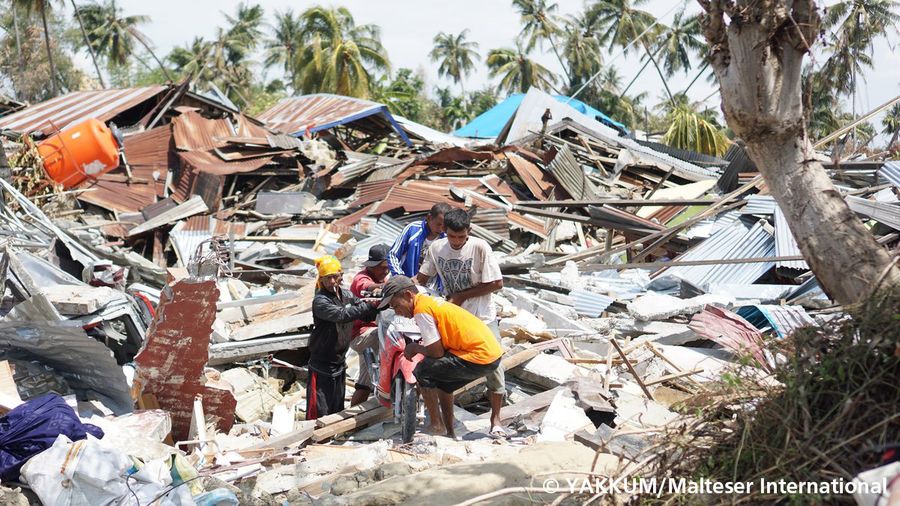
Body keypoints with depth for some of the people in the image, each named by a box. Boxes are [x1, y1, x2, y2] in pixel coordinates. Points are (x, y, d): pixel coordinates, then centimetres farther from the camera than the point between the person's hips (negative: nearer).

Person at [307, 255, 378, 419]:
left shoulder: (347, 295, 4)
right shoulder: (320, 301, -18)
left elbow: (366, 315, 7)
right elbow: (341, 315, -34)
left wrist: (377, 307, -14)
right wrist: (369, 305, -36)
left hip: (340, 362, 7)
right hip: (321, 365, -7)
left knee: (337, 410, 17)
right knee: (318, 412, -6)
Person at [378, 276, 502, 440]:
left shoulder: (422, 310, -12)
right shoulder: (430, 302, 18)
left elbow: (436, 351, -13)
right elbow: (439, 342, 22)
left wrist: (415, 348, 4)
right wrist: (417, 347, 12)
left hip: (479, 358, -10)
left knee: (423, 372, -4)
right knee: (441, 380, 26)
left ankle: (437, 428, 3)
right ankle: (450, 433, 32)